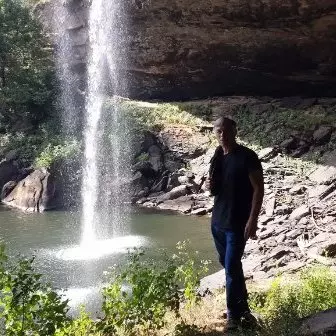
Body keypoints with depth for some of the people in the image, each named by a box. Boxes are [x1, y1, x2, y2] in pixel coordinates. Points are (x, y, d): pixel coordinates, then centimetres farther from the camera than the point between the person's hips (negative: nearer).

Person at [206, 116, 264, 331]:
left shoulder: (247, 157, -13)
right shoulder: (217, 158, 8)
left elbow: (258, 189, -13)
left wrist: (253, 220, -19)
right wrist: (210, 186, -5)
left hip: (238, 223, -7)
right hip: (218, 221, 7)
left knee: (232, 268, -5)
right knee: (229, 265, 16)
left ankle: (234, 313, 11)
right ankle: (242, 306, 33)